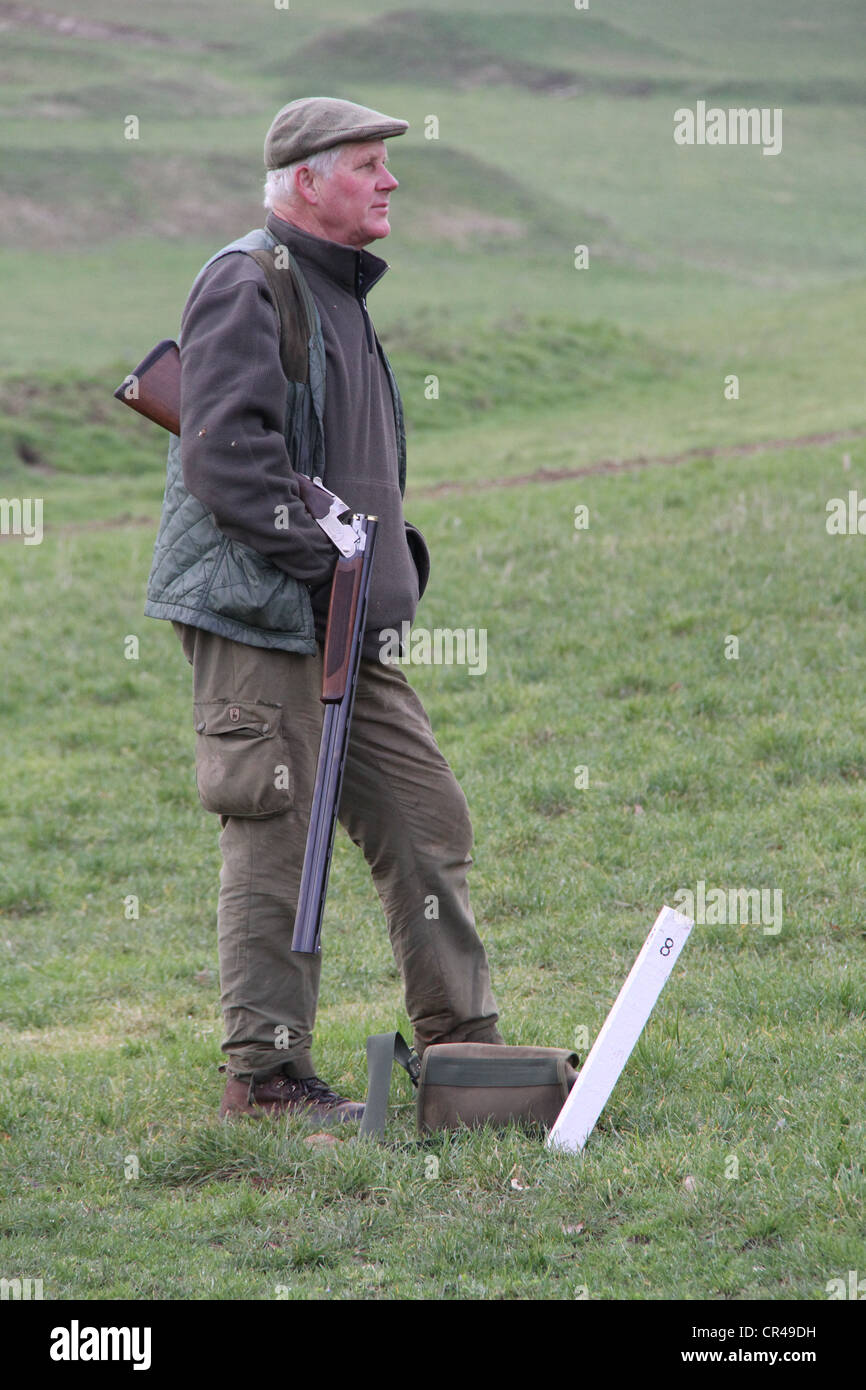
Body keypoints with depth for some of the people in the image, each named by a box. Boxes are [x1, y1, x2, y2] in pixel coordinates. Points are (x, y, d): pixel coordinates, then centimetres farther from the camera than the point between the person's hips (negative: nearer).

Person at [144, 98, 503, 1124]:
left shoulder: (337, 292, 20)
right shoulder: (247, 283, -11)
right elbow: (225, 453, -20)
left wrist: (391, 557, 15)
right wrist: (321, 560, -19)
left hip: (343, 621, 10)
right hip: (257, 616, -10)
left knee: (425, 821, 9)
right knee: (276, 841, -6)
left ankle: (465, 1047, 16)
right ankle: (264, 1073, 2)